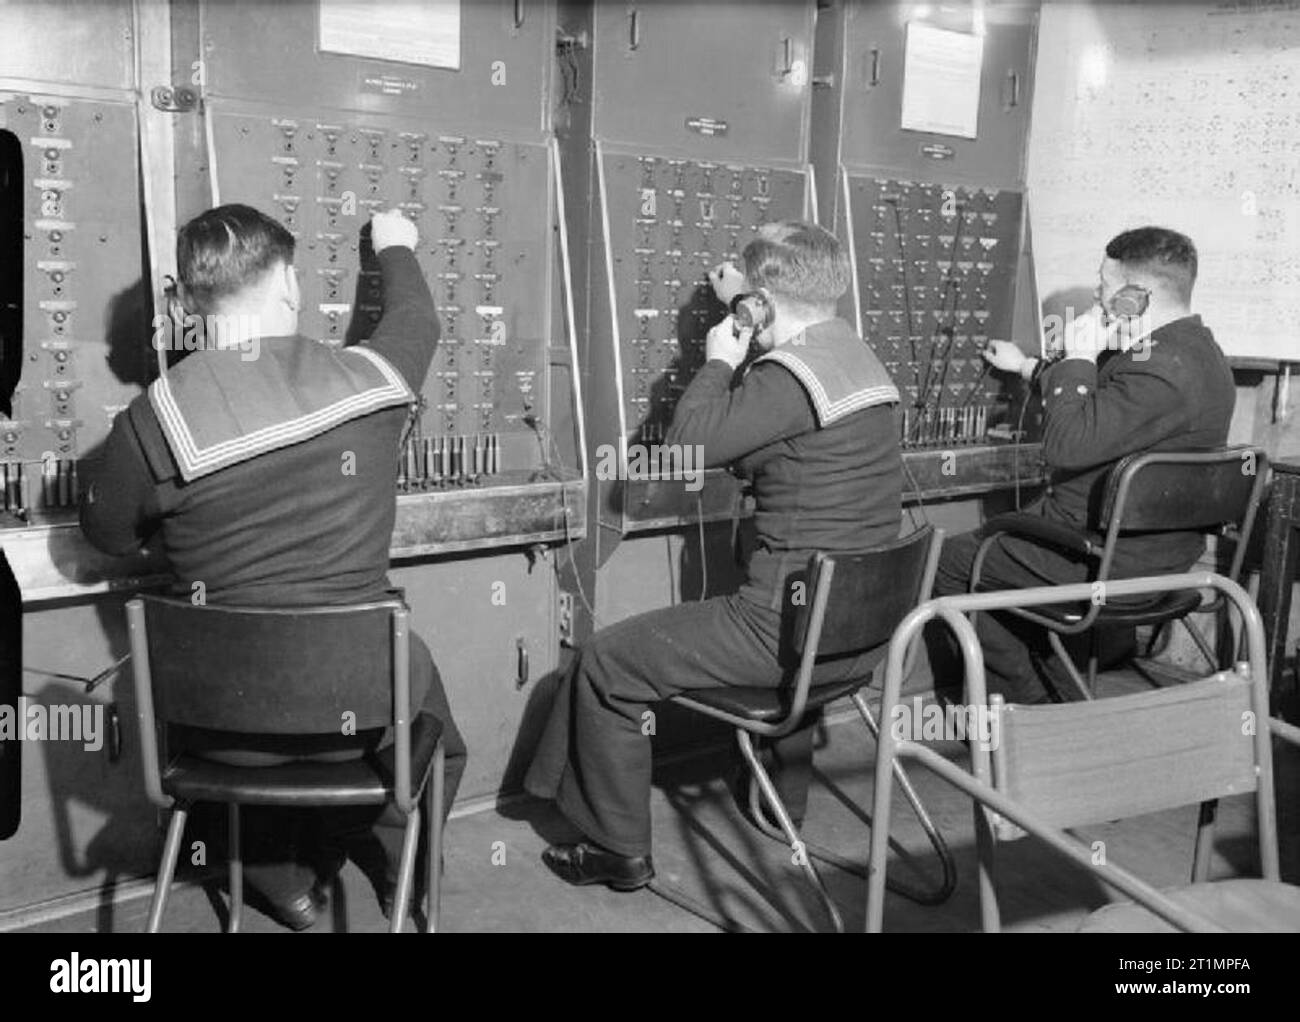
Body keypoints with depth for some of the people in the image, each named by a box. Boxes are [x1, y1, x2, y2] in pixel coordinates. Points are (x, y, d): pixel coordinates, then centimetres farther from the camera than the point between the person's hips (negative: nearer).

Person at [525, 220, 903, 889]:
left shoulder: (791, 375, -20)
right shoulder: (857, 356, 12)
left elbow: (685, 446, -22)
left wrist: (718, 361, -7)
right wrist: (739, 305, 22)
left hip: (795, 628, -10)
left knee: (605, 664, 1)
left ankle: (618, 851, 13)